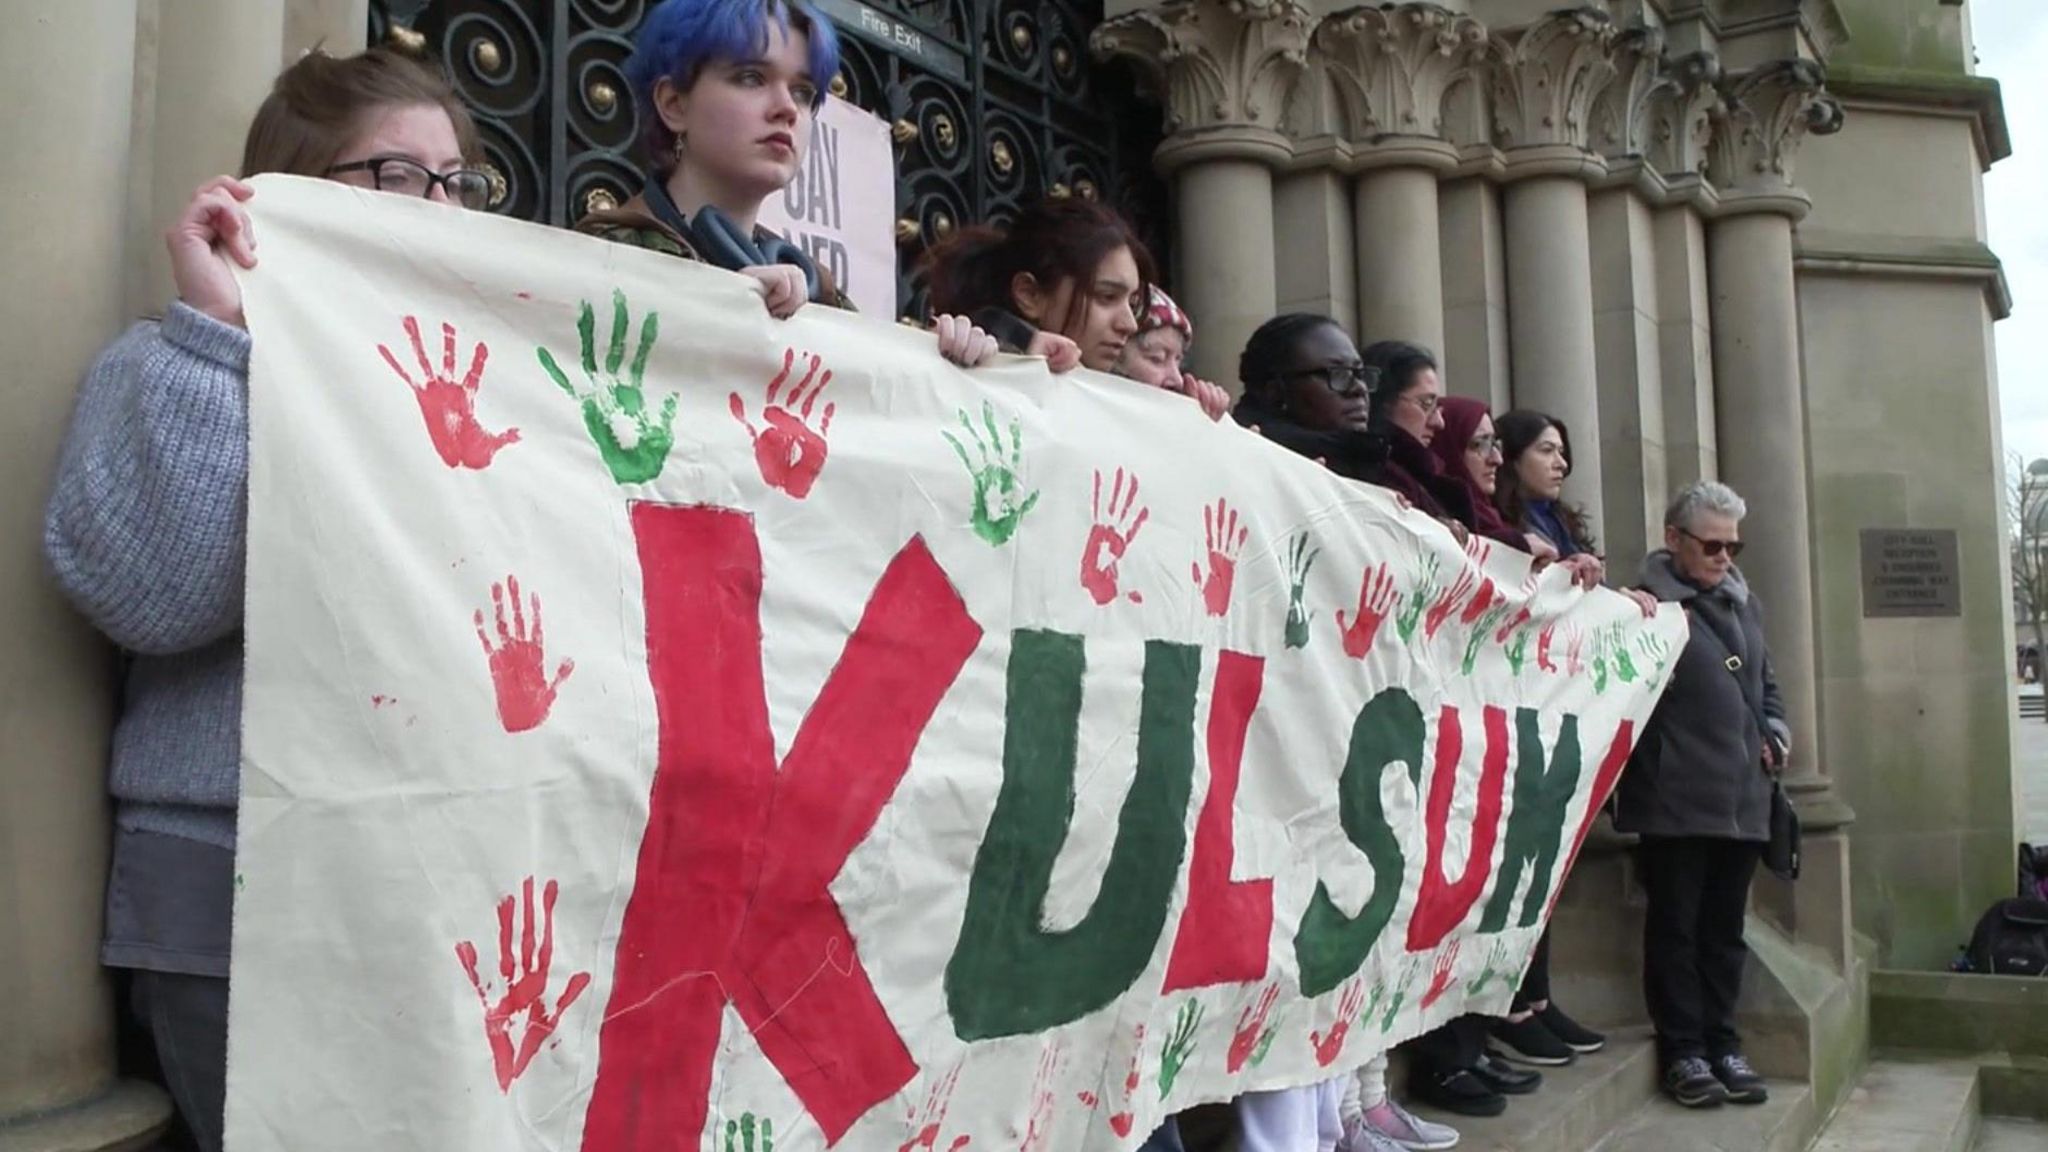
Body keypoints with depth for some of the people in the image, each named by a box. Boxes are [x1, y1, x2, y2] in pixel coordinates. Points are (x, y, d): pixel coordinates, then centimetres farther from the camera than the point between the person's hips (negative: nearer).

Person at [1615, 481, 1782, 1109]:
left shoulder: (1743, 602, 17)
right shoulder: (1649, 603, -6)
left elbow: (1767, 683, 26)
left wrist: (1775, 732, 10)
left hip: (1742, 798, 7)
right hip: (1676, 799, -7)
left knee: (1725, 927, 13)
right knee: (1676, 926, 2)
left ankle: (1722, 1044, 22)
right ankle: (1683, 1050, 10)